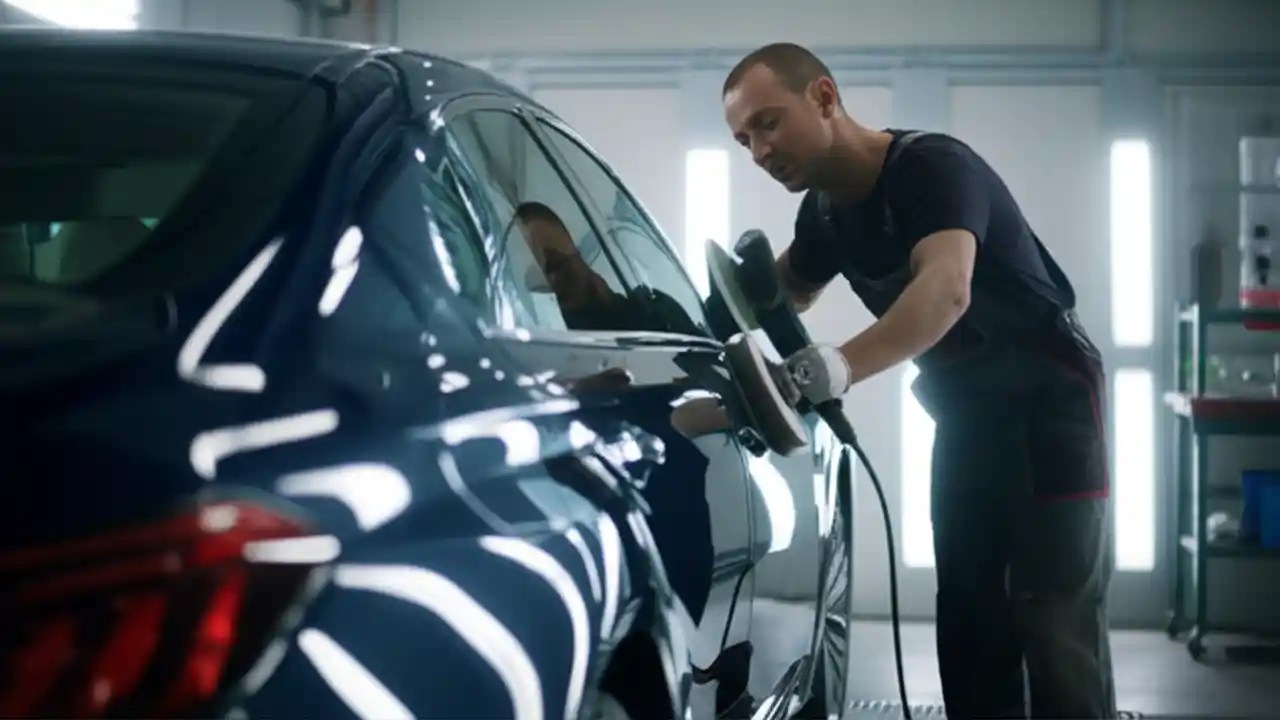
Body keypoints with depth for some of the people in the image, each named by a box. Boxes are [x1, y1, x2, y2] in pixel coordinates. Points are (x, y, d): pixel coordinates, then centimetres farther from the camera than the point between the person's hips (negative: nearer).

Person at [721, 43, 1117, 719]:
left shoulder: (931, 165, -22)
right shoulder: (824, 211, 3)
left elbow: (947, 288, -40)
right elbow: (786, 296, 23)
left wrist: (839, 366, -53)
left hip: (1049, 402, -8)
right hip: (964, 415, 8)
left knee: (1054, 626, -14)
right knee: (969, 620, 7)